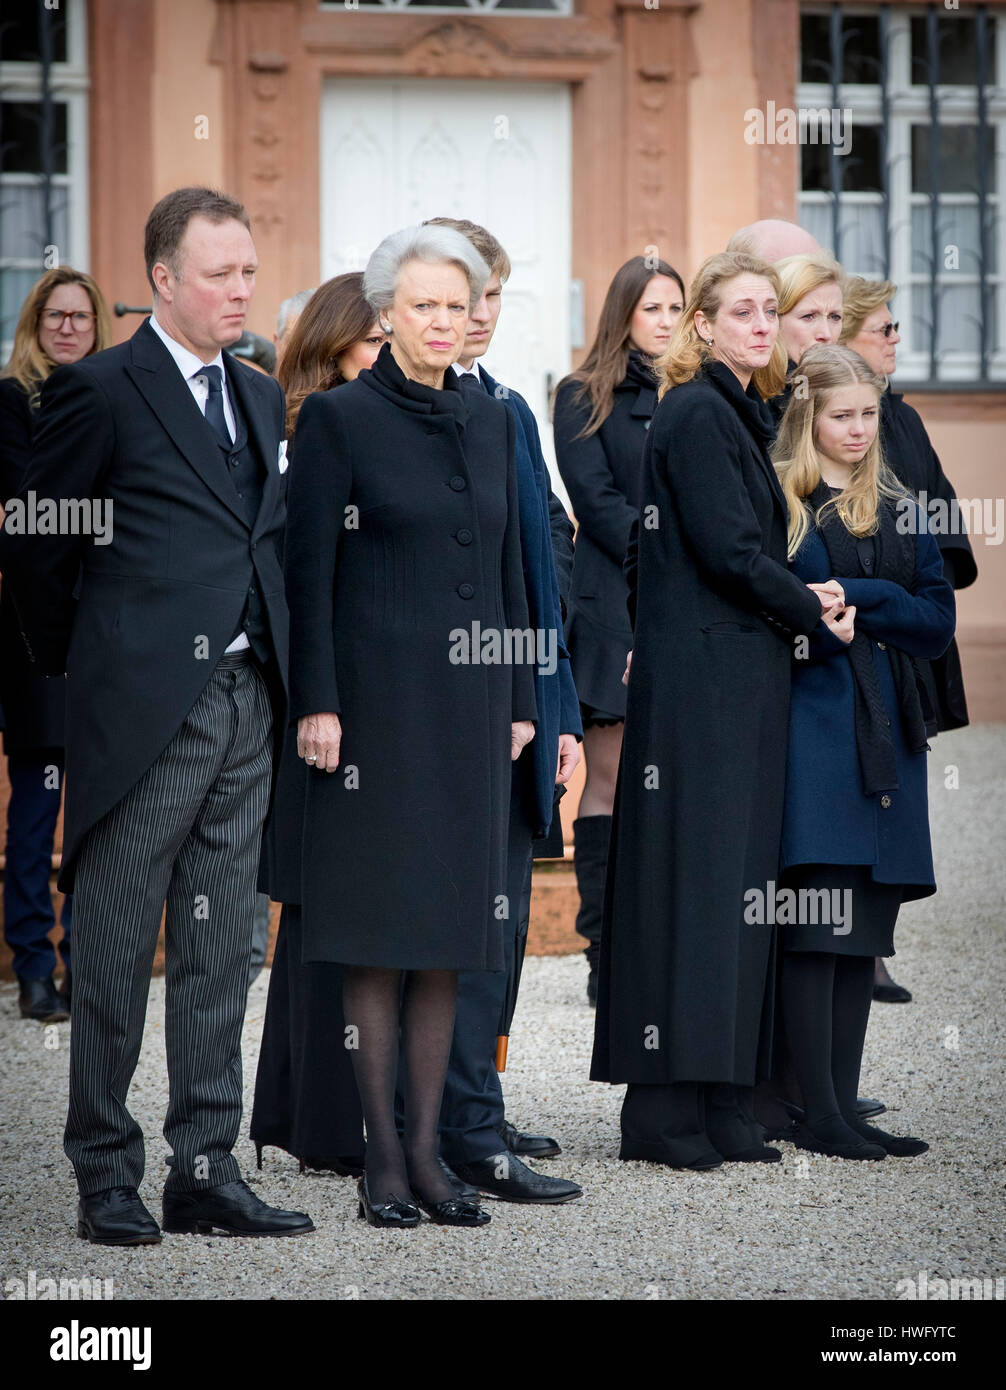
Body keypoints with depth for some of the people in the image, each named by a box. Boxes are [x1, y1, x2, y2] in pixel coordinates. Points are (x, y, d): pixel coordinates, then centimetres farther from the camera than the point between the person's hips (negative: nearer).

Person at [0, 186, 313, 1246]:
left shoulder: (260, 397, 16)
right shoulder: (100, 391, -5)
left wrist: (274, 660, 11)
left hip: (244, 701, 7)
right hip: (143, 709, -6)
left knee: (219, 953, 8)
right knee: (115, 951, 0)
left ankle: (206, 1172, 13)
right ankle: (105, 1177, 7)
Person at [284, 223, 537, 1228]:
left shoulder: (489, 422, 12)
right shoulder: (338, 418, -3)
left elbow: (507, 570, 16)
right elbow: (308, 571, -6)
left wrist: (520, 696, 11)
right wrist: (317, 702, -12)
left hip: (468, 699, 5)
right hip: (378, 699, -5)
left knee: (448, 925, 5)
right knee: (378, 929, -2)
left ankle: (427, 1148, 9)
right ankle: (381, 1156, 1)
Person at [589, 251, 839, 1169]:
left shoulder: (737, 414, 18)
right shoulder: (696, 414, -11)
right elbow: (728, 550, -16)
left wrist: (801, 605, 7)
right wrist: (809, 609, -4)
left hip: (742, 679, 10)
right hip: (701, 673, -10)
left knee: (735, 878, 8)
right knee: (694, 877, -9)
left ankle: (721, 1108, 9)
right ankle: (670, 1112, -6)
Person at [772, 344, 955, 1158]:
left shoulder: (898, 511, 16)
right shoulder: (778, 503, 0)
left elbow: (936, 621, 7)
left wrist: (857, 601, -8)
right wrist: (825, 626, -19)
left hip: (887, 732, 6)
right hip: (812, 725, -6)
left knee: (865, 935, 5)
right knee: (819, 928, -10)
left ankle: (845, 1106, 9)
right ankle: (818, 1115, -7)